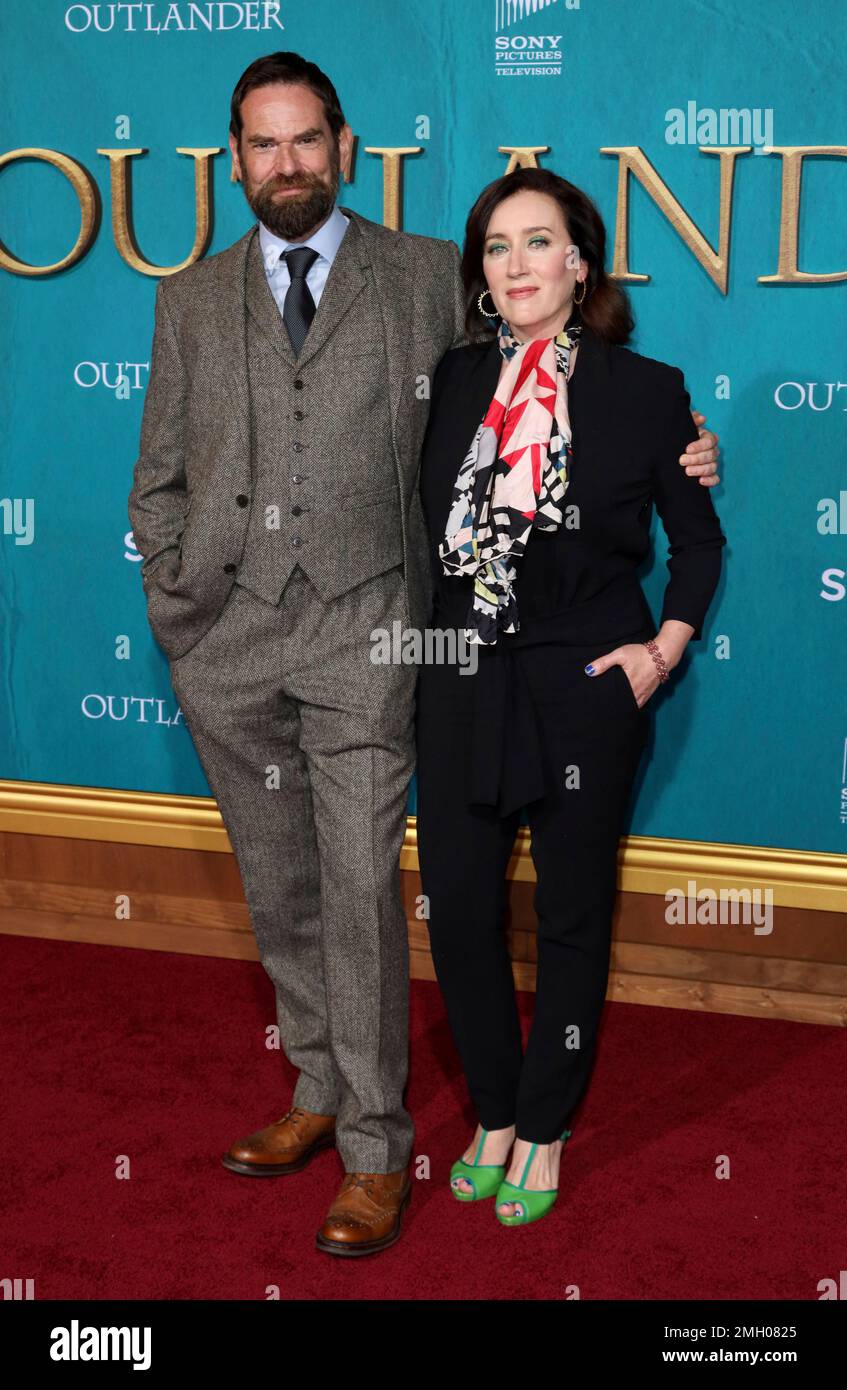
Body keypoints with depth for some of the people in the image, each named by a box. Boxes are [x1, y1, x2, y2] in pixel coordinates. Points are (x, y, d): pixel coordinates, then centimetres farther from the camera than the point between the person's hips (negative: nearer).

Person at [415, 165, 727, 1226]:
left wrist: (665, 648, -6)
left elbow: (699, 542, 5)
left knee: (572, 912, 8)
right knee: (458, 908, 7)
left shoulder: (645, 392, -4)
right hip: (461, 684, 3)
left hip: (584, 688, -3)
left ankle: (545, 1130, 26)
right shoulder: (451, 381, 5)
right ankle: (495, 1114, 28)